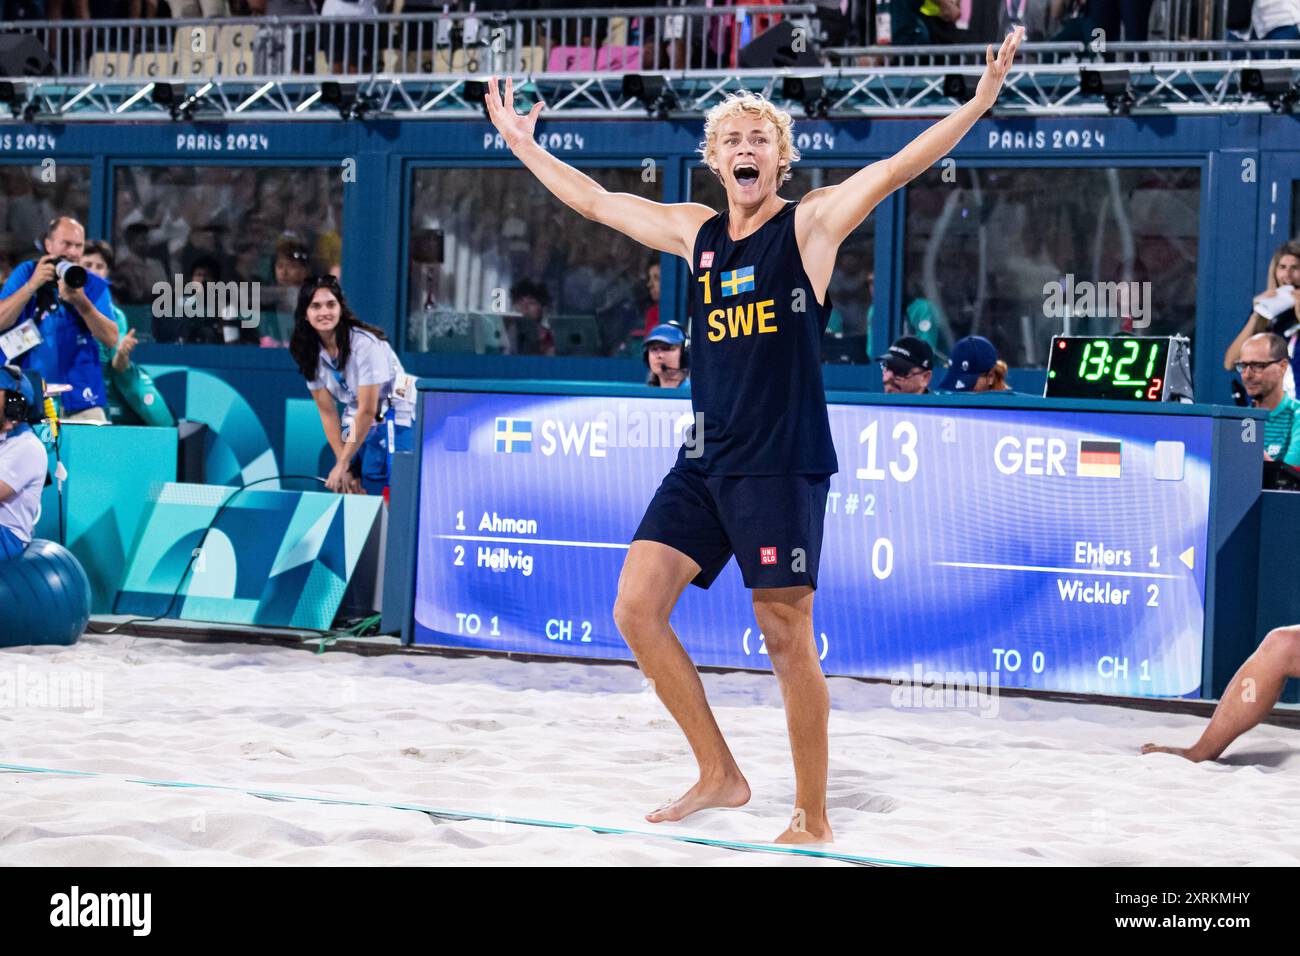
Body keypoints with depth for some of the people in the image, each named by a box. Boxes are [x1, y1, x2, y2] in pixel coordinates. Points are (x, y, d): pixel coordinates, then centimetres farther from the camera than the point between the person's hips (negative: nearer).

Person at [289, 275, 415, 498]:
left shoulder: (365, 344, -23)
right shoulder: (310, 353, -4)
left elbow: (368, 411, -20)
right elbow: (327, 412, -1)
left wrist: (342, 464, -16)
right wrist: (345, 468, -8)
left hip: (390, 423, -6)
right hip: (354, 425, 6)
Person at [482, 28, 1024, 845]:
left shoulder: (811, 224, -3)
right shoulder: (695, 233, 12)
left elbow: (897, 169, -14)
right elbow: (593, 199, 23)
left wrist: (980, 100, -25)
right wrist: (523, 144, 29)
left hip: (783, 465, -6)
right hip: (705, 462, 6)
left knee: (788, 639, -3)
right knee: (637, 608, -1)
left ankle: (813, 821, 9)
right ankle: (720, 776, 12)